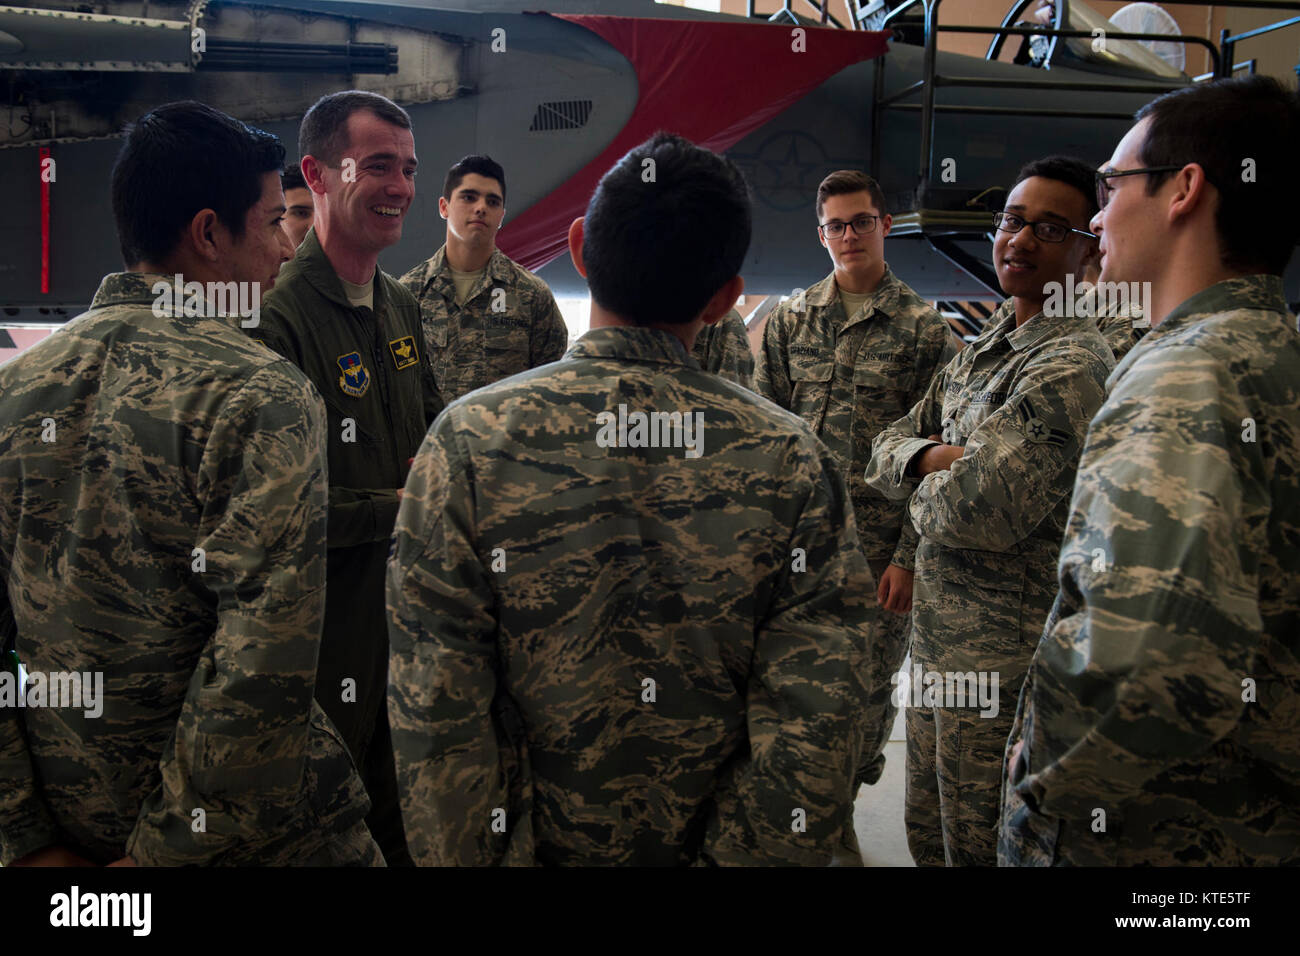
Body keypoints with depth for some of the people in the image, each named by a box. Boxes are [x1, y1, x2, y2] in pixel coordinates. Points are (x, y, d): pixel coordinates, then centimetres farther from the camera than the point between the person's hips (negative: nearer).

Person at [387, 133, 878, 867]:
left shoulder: (470, 441, -19)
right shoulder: (793, 462, -16)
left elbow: (436, 712, -16)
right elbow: (816, 729, -15)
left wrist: (457, 855, -3)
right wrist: (750, 851, -2)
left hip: (537, 842, 0)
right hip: (705, 844, 1)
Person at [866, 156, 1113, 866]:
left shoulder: (1071, 365, -20)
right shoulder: (986, 346, 11)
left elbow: (980, 511, -28)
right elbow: (888, 449, 10)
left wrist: (924, 494, -6)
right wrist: (933, 456, -12)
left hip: (1000, 656, -9)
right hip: (939, 635, 9)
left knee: (977, 847, 9)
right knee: (927, 834, 23)